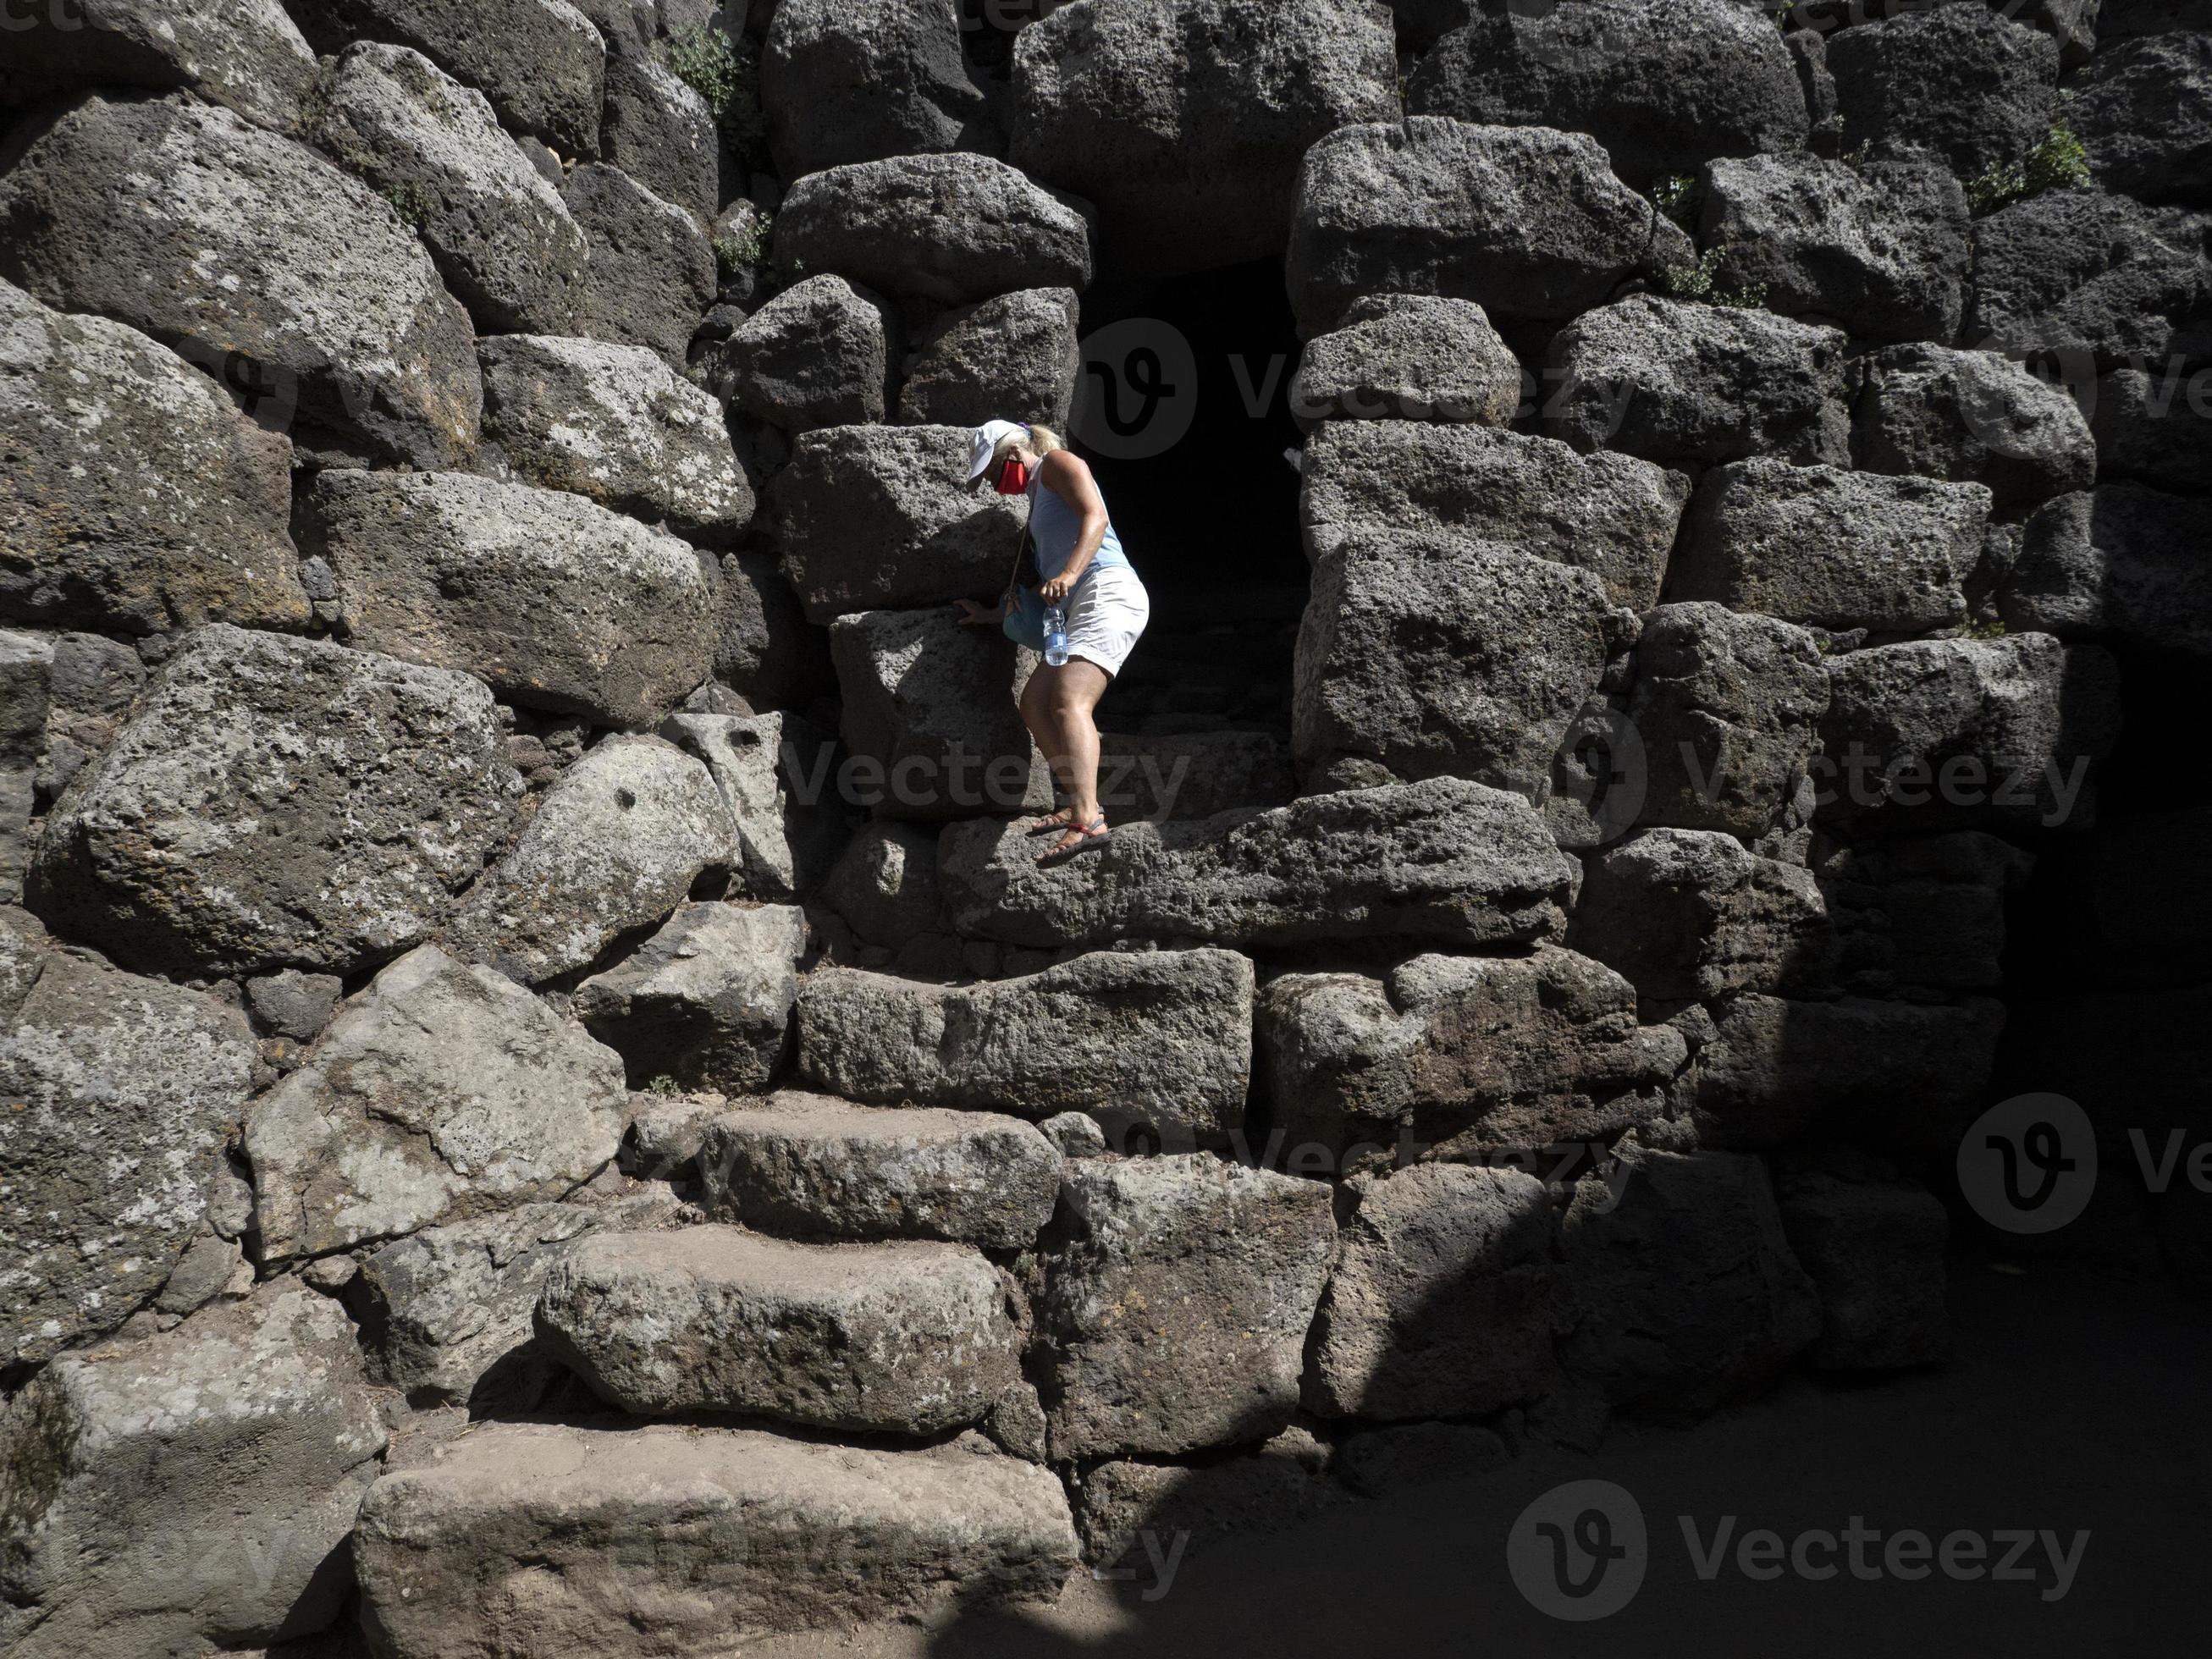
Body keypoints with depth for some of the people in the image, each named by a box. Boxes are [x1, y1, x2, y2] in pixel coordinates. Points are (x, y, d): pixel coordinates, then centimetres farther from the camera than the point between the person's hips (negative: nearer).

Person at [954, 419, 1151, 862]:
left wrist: (1069, 574, -29)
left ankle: (1087, 822, -40)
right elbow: (1044, 585, 34)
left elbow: (1095, 516, -14)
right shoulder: (1038, 500, 32)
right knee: (1034, 701, 5)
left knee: (1069, 701, -26)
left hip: (1107, 592, -11)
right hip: (1080, 609, 11)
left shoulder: (1059, 463, 5)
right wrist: (991, 615, 36)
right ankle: (1083, 804, -3)